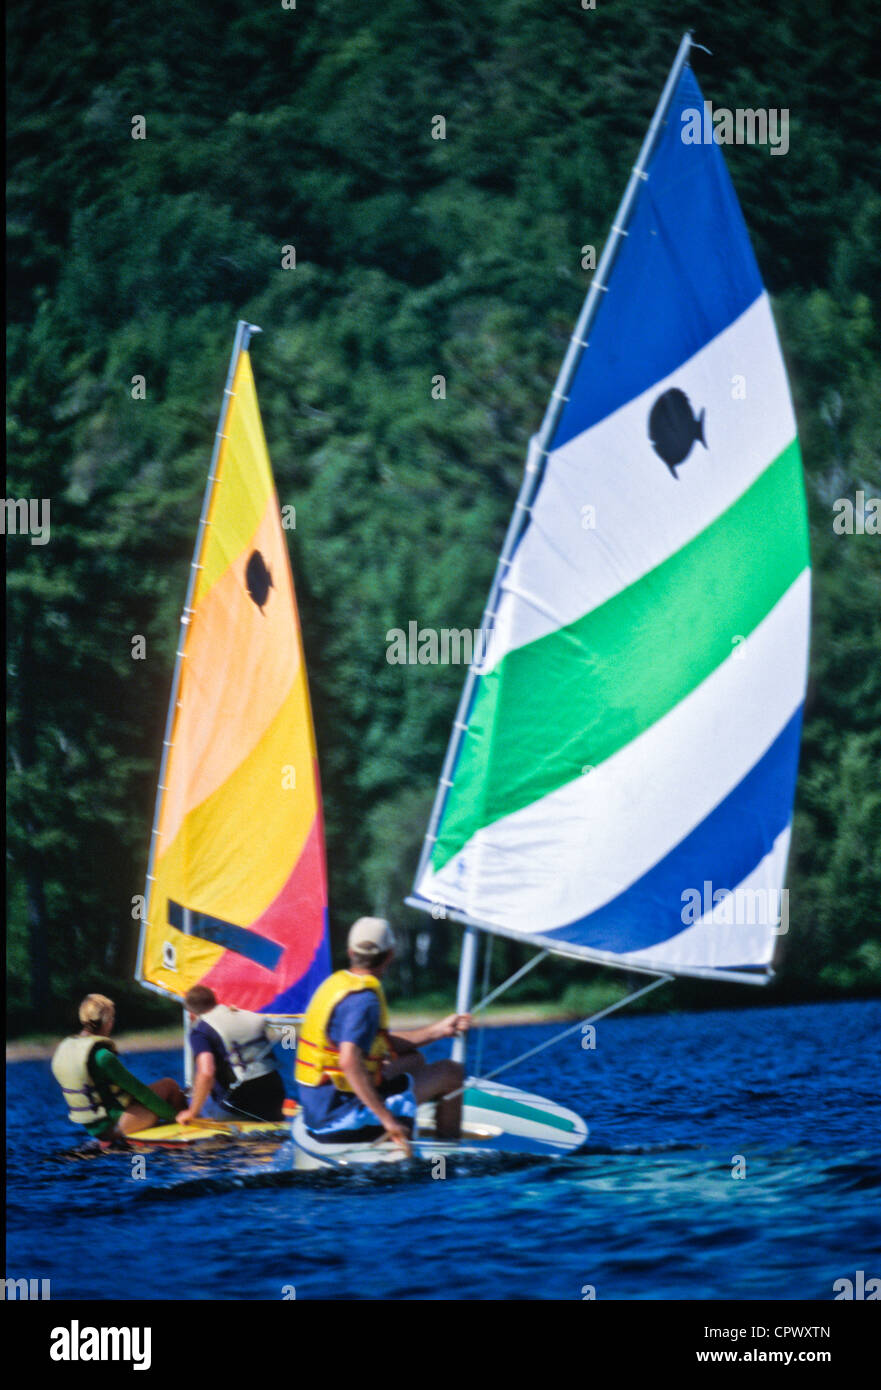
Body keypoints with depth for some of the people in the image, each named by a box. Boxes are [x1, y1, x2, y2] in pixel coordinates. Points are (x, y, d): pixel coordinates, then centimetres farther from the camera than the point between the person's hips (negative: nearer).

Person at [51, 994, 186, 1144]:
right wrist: (173, 1114, -5)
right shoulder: (101, 1055, -22)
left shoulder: (63, 1049, 5)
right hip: (116, 1124, -9)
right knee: (169, 1085, 2)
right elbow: (138, 1089, -15)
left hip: (94, 1129, 9)